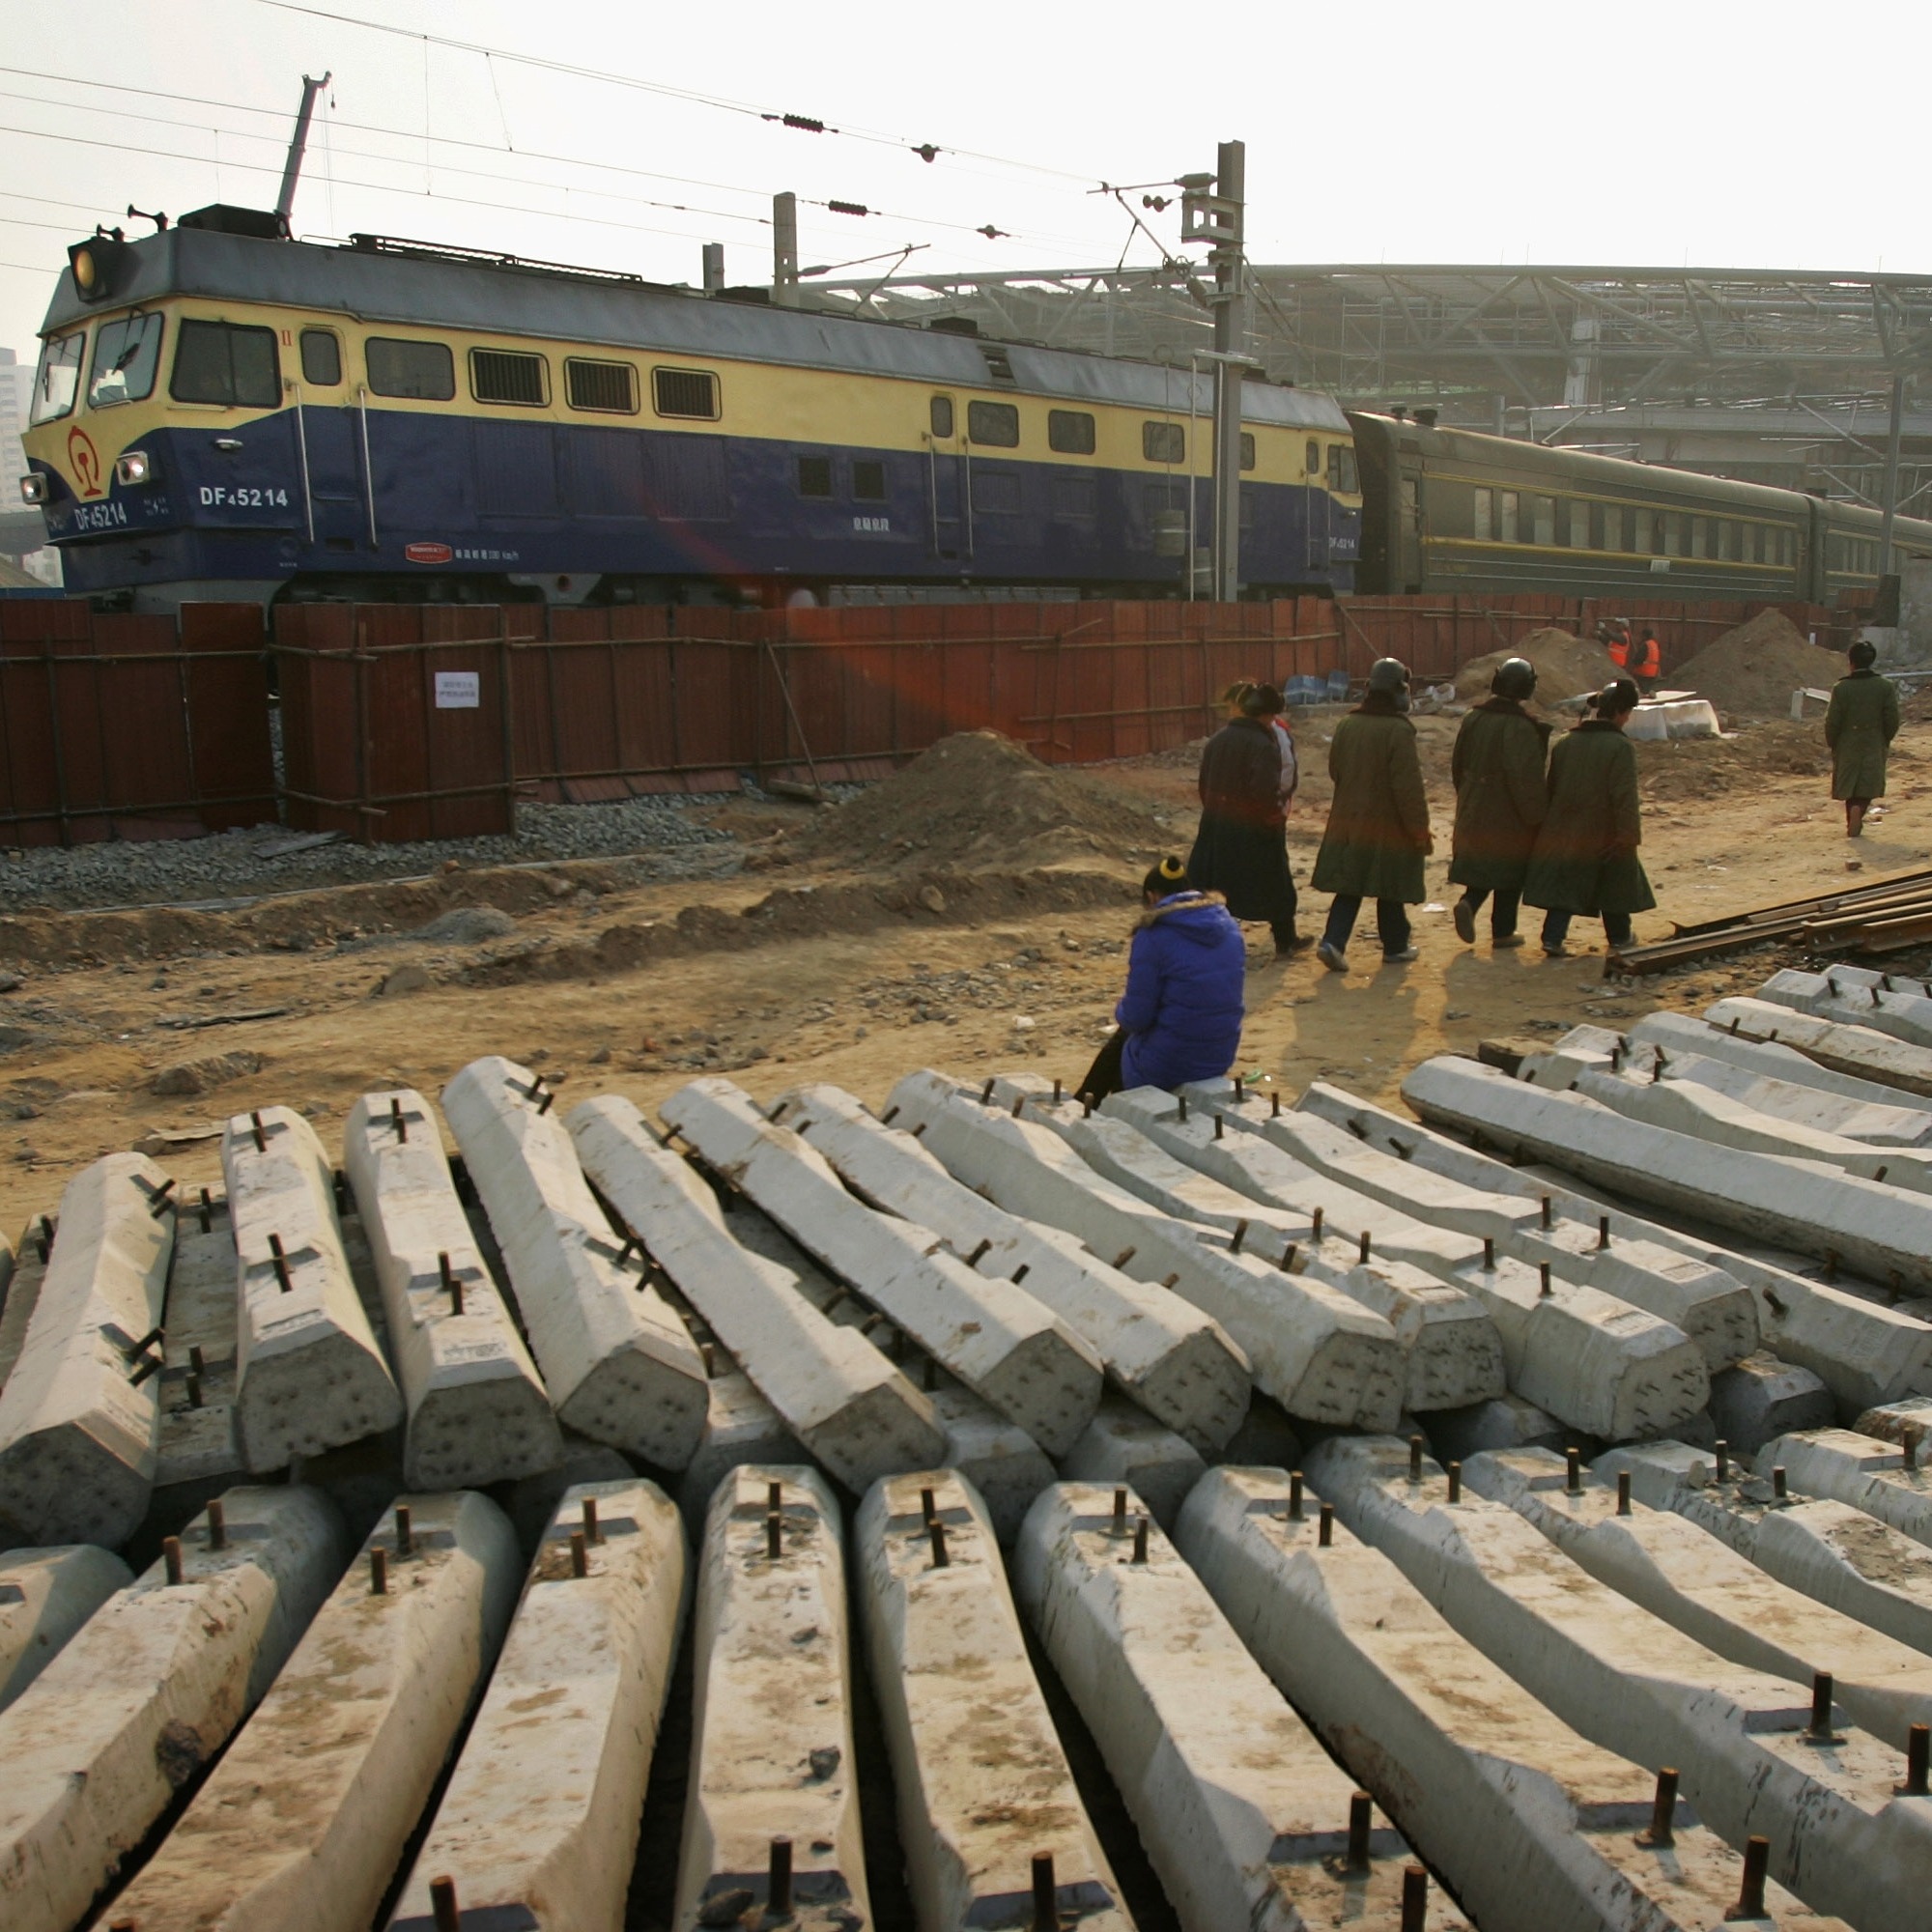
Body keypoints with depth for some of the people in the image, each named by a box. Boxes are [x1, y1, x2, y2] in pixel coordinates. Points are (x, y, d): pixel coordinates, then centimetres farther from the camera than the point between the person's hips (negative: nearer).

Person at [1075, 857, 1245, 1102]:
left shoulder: (1154, 935, -16)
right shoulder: (1229, 927, 3)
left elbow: (1135, 1017, -16)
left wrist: (1121, 1012, 8)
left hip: (1165, 1068, -6)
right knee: (1124, 1038, 30)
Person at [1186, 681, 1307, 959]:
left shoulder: (1218, 739, 5)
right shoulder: (1264, 744, -17)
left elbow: (1204, 783, 10)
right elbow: (1265, 791, -24)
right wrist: (1277, 818, -8)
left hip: (1217, 824, 6)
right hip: (1253, 829, -6)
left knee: (1213, 886, 7)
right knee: (1274, 885, 12)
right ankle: (1285, 942, 26)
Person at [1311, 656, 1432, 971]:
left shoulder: (1347, 725, 1)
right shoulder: (1399, 730, -18)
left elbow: (1335, 770, 12)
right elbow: (1409, 787, -18)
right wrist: (1420, 829, -11)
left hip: (1348, 821, 5)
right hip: (1388, 825, -5)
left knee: (1349, 887, 8)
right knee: (1391, 889, 10)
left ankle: (1333, 942, -6)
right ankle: (1395, 945, 24)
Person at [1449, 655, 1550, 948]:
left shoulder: (1474, 718, 2)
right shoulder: (1520, 727, -19)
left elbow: (1458, 765, 12)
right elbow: (1527, 778, -21)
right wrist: (1537, 815, -10)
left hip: (1473, 812, 5)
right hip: (1509, 816, -5)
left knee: (1482, 863, 19)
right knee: (1510, 870, 8)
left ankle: (1468, 903, -6)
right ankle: (1503, 931, 14)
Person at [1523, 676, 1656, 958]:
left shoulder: (1564, 744, 4)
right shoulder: (1620, 747, -16)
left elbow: (1551, 789, 12)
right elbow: (1625, 797, -20)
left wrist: (1551, 826, 21)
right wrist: (1630, 836, -16)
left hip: (1565, 832, 4)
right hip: (1606, 834, -4)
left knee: (1564, 884, 6)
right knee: (1614, 884, 14)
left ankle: (1552, 937, -7)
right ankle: (1619, 937, 28)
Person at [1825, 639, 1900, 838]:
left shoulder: (1841, 688, -11)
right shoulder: (1886, 686, -6)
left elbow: (1832, 722, -9)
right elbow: (1892, 720, -4)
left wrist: (1832, 744, 7)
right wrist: (1885, 741, 12)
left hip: (1848, 747, -1)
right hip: (1874, 747, 1)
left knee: (1850, 786, 13)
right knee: (1867, 786, 10)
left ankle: (1853, 824, 7)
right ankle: (1859, 808, -18)